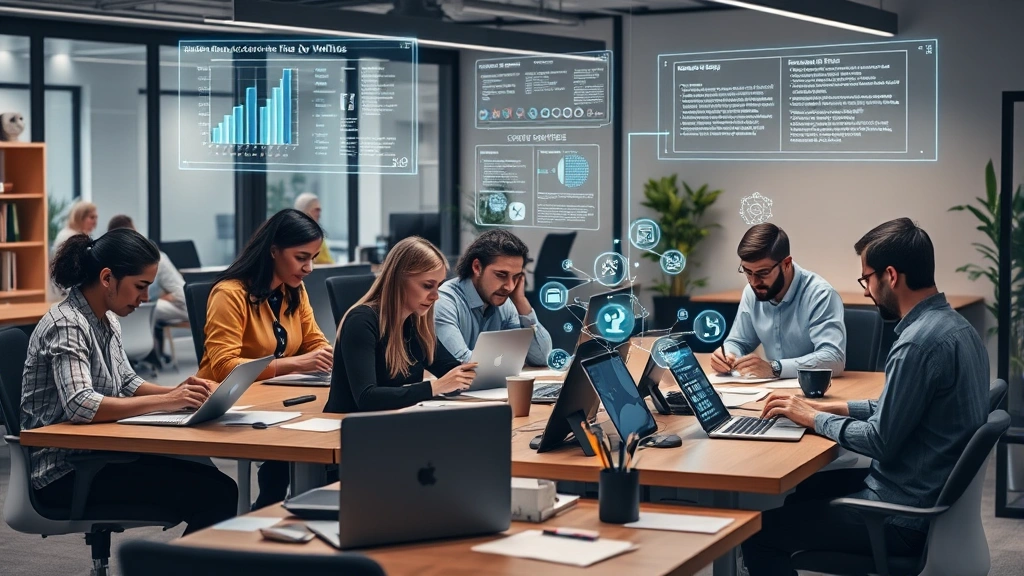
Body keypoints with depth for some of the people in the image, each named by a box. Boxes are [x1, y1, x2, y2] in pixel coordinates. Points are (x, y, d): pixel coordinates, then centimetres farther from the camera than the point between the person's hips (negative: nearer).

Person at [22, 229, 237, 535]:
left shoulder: (107, 320, 11)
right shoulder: (65, 325, -18)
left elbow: (126, 383, 18)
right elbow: (80, 406, -31)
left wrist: (176, 392, -2)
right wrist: (164, 402, -30)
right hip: (64, 474, -9)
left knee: (215, 484, -7)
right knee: (214, 495, -18)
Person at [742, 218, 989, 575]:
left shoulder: (920, 343, -25)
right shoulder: (954, 326, 7)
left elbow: (880, 442, -21)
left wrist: (814, 418, -6)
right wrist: (830, 408, 9)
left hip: (905, 518, -10)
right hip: (936, 492, 10)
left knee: (758, 532, -3)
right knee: (805, 488, 27)